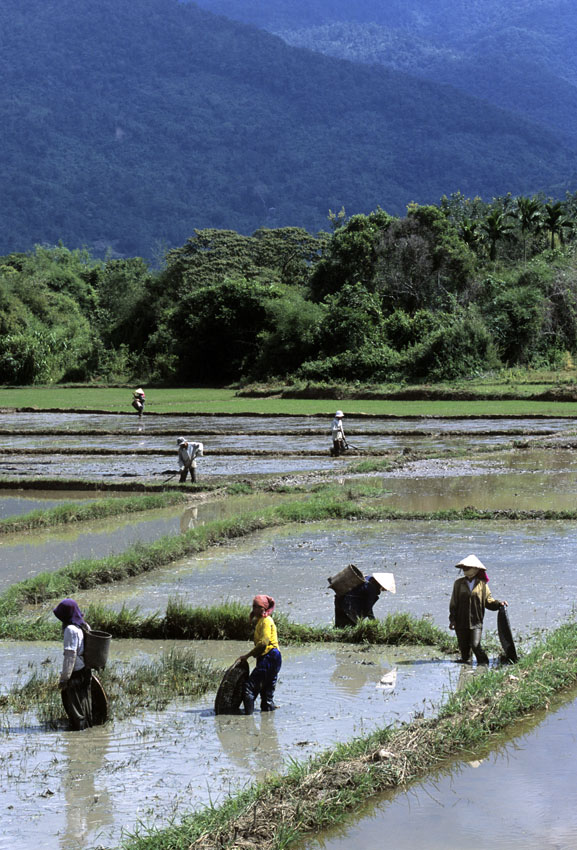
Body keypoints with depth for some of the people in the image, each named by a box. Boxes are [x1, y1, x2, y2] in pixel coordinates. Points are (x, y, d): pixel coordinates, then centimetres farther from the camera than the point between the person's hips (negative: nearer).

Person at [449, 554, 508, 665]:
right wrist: (452, 619, 1)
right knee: (463, 646, 5)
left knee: (475, 645, -15)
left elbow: (488, 600, 7)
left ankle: (484, 663, 1)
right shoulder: (459, 583, 5)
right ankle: (465, 661, 24)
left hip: (476, 622, -2)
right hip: (461, 622, 2)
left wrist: (499, 604, -12)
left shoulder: (482, 584, 2)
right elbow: (453, 603, 6)